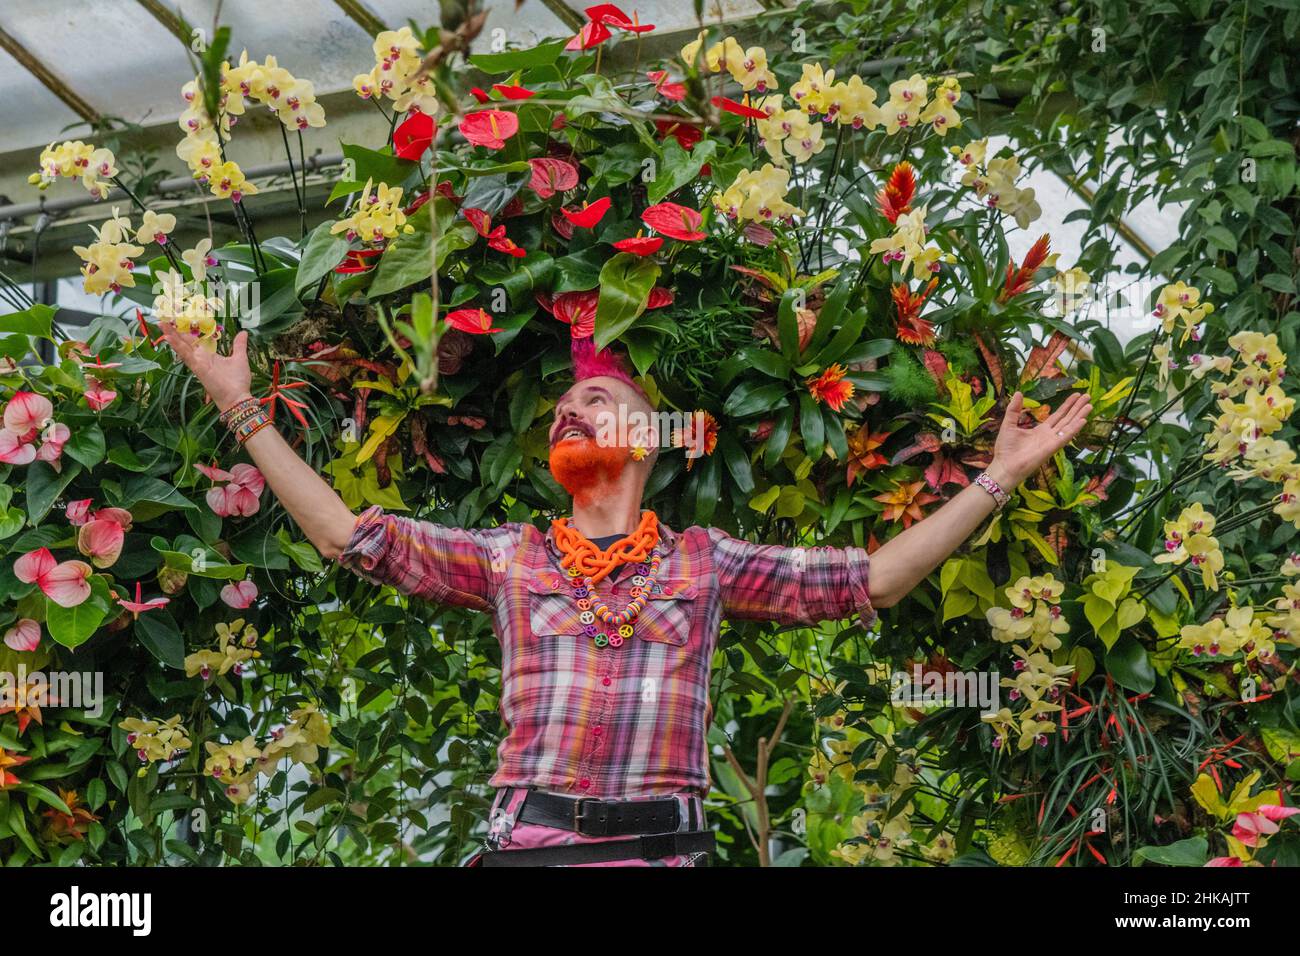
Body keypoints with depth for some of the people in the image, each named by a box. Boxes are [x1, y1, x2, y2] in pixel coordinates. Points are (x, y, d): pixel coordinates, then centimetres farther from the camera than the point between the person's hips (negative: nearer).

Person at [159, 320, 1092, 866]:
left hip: (660, 847, 0)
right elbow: (350, 534, 8)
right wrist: (244, 408, 6)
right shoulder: (508, 558, 12)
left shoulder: (703, 560, 10)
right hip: (526, 842, 1)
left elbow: (870, 578, 8)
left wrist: (1000, 475, 6)